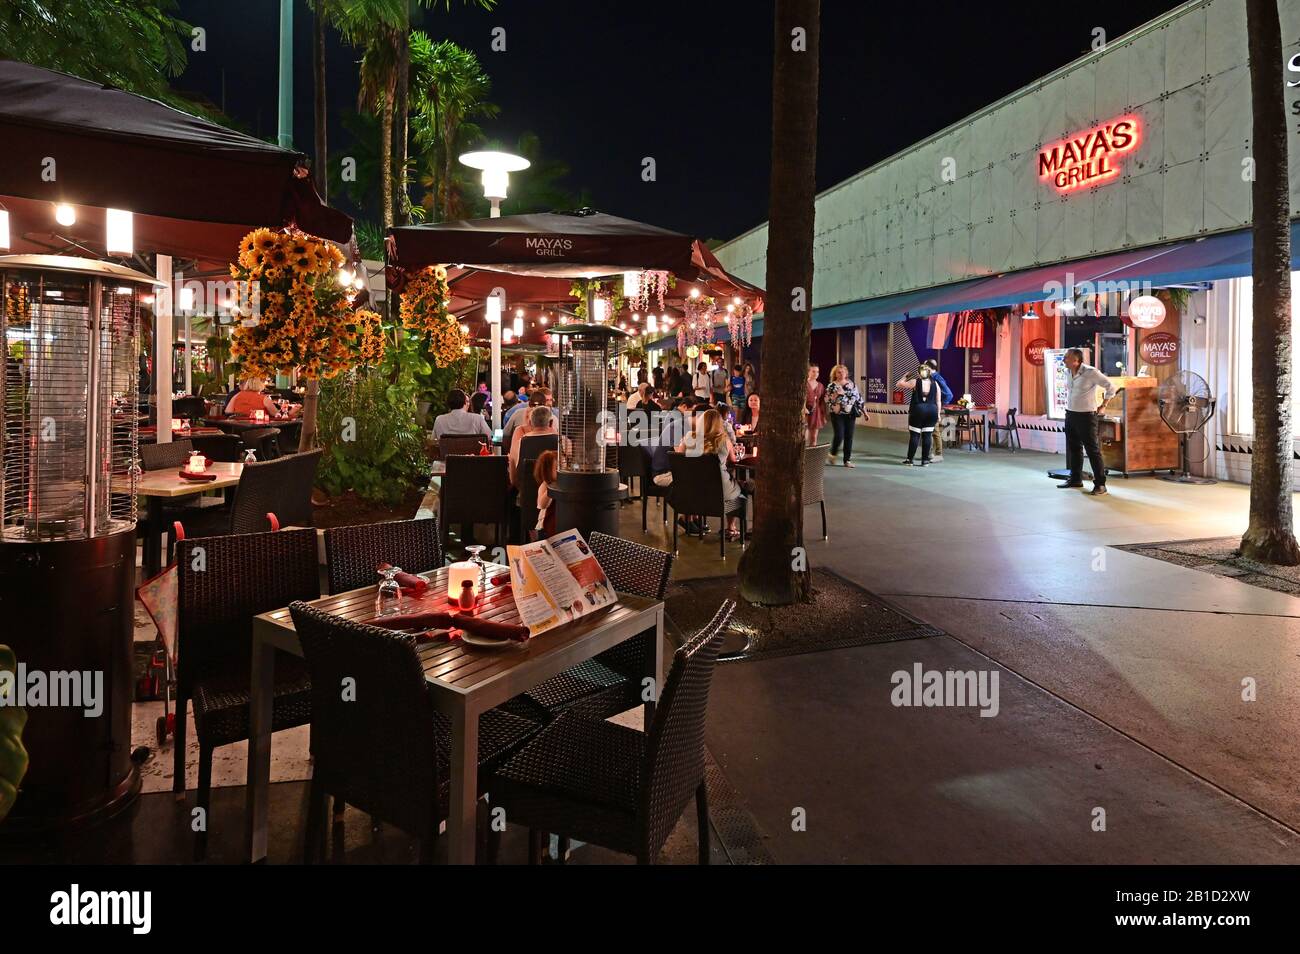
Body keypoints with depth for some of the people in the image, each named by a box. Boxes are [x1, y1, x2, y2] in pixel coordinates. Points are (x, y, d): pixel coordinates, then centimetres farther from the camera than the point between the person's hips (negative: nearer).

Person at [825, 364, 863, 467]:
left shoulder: (852, 384, 10)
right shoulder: (832, 385, 1)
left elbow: (858, 398, 13)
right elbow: (827, 400, -3)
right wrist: (836, 394, -19)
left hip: (850, 414, 3)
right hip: (837, 414, -3)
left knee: (849, 437, 1)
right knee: (839, 435, -12)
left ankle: (847, 460, 8)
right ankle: (832, 455, 13)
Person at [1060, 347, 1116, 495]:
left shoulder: (1090, 372, -16)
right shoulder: (1069, 373, 6)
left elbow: (1111, 386, -11)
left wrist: (1102, 406, -7)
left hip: (1086, 416, -8)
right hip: (1070, 415, 8)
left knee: (1093, 450, -6)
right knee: (1074, 448, 15)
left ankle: (1100, 484, -3)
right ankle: (1075, 479, 27)